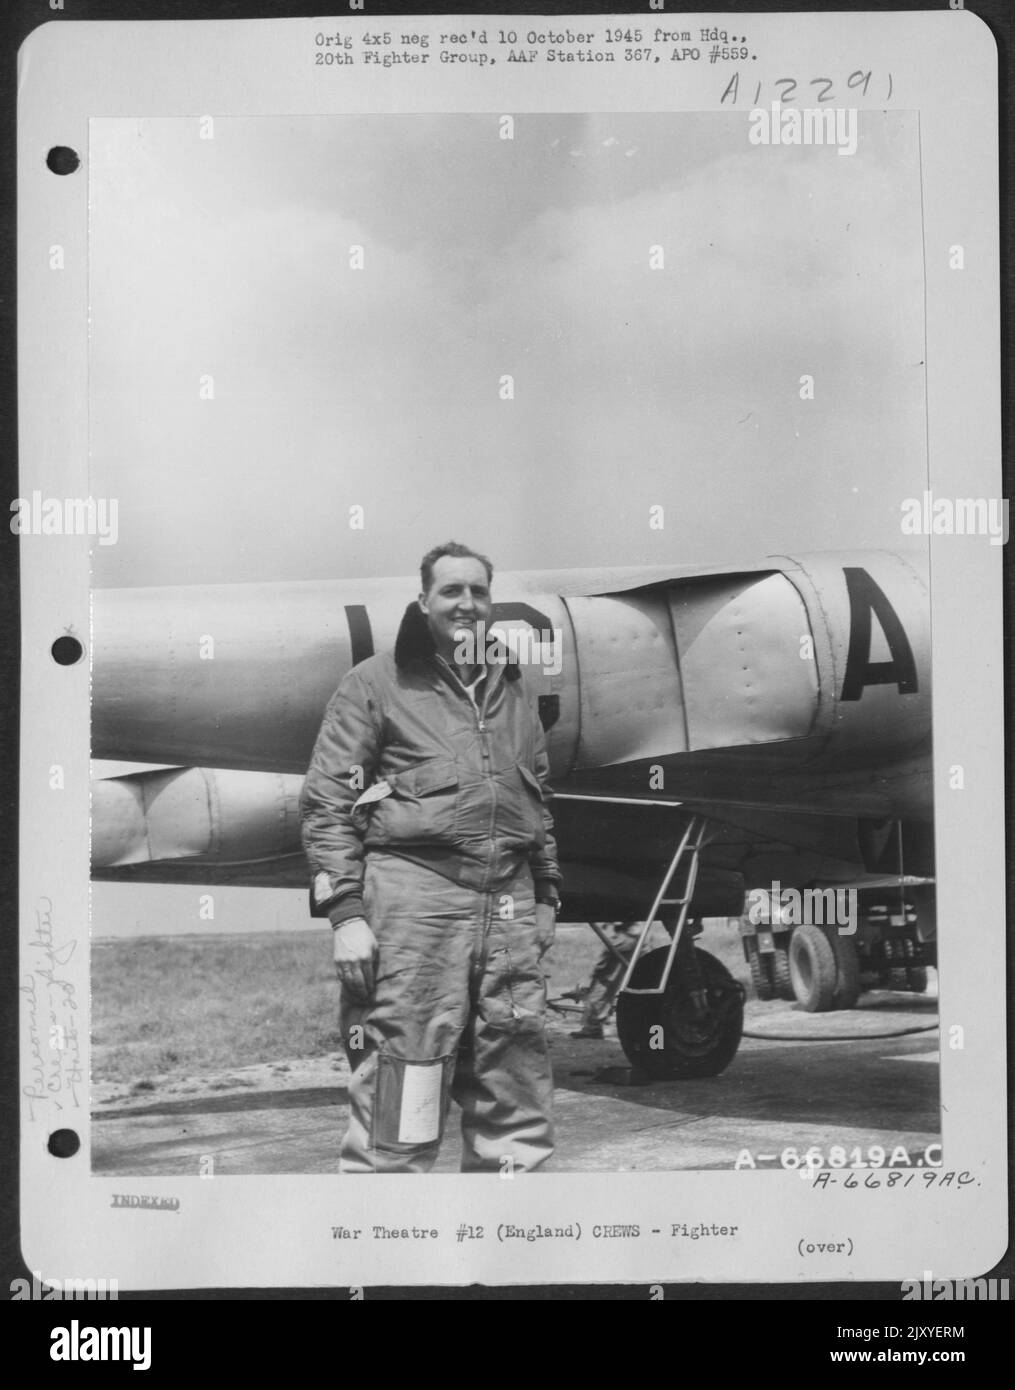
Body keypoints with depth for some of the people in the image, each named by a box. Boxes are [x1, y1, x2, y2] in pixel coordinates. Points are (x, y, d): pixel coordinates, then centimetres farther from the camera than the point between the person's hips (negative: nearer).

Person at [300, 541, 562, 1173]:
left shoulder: (512, 690, 20)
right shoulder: (376, 683, 3)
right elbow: (327, 803, -2)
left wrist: (546, 895, 20)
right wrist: (346, 911, -10)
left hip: (509, 908, 6)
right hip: (414, 894, -5)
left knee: (517, 1111, 8)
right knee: (398, 1099, -6)